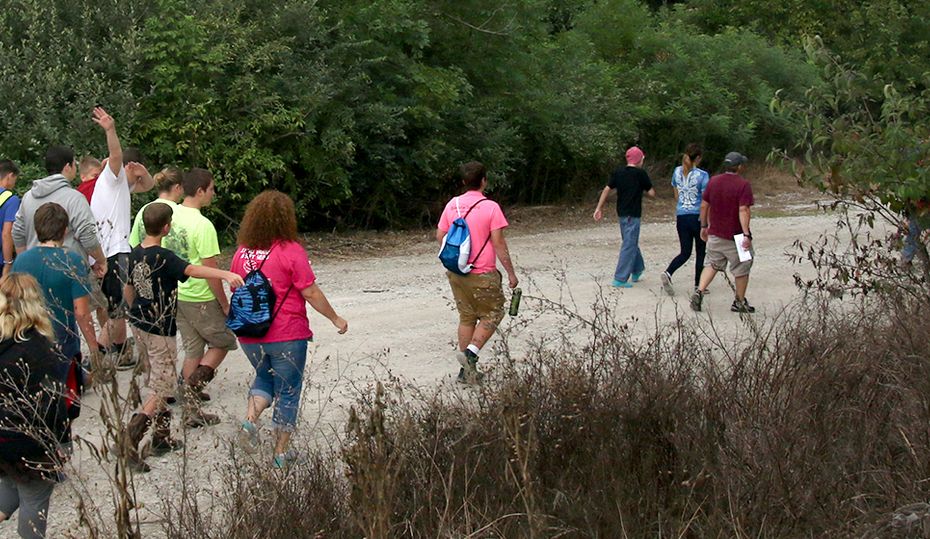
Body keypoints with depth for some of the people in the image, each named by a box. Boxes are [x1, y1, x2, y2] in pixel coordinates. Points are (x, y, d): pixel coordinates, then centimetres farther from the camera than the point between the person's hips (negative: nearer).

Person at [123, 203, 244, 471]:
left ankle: (162, 437, 28)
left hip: (139, 325, 8)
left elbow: (128, 290, 14)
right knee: (161, 389, -1)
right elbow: (193, 270, -39)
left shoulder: (135, 254, 2)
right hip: (160, 330, -8)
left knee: (157, 381, 20)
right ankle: (130, 442, -9)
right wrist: (226, 275, -53)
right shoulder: (164, 258, -22)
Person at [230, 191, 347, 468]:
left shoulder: (242, 252, 1)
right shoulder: (291, 251, -14)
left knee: (265, 377, 27)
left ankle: (250, 420, 3)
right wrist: (335, 318, 0)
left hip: (250, 336, 5)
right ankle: (281, 453, 13)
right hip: (287, 335, -5)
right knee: (287, 390, 9)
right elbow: (311, 292, -12)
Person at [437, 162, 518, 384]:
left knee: (466, 318, 15)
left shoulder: (452, 205, 3)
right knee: (492, 314, 10)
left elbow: (440, 235, 9)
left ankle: (467, 370, 16)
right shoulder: (490, 207, -12)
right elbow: (499, 243, -13)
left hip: (456, 272, 6)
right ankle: (471, 352, -9)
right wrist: (510, 273, -6)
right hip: (482, 274, -6)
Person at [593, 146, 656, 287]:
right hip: (633, 215, -7)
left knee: (632, 243, 22)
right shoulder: (640, 173, -10)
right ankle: (620, 279, -8)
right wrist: (644, 189, 15)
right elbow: (652, 193, -6)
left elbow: (607, 190, 3)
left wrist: (599, 208, 8)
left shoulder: (618, 172, 5)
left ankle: (637, 270, 35)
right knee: (629, 246, -4)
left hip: (621, 213, 7)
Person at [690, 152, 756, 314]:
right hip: (735, 236, -5)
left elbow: (704, 206, 7)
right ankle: (740, 302, 20)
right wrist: (746, 235, -24)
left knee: (712, 264, 15)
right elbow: (743, 211, -22)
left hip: (715, 234, 5)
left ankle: (699, 292, -4)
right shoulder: (743, 185, -15)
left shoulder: (713, 181, 3)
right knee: (741, 269, 11)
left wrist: (704, 226, 17)